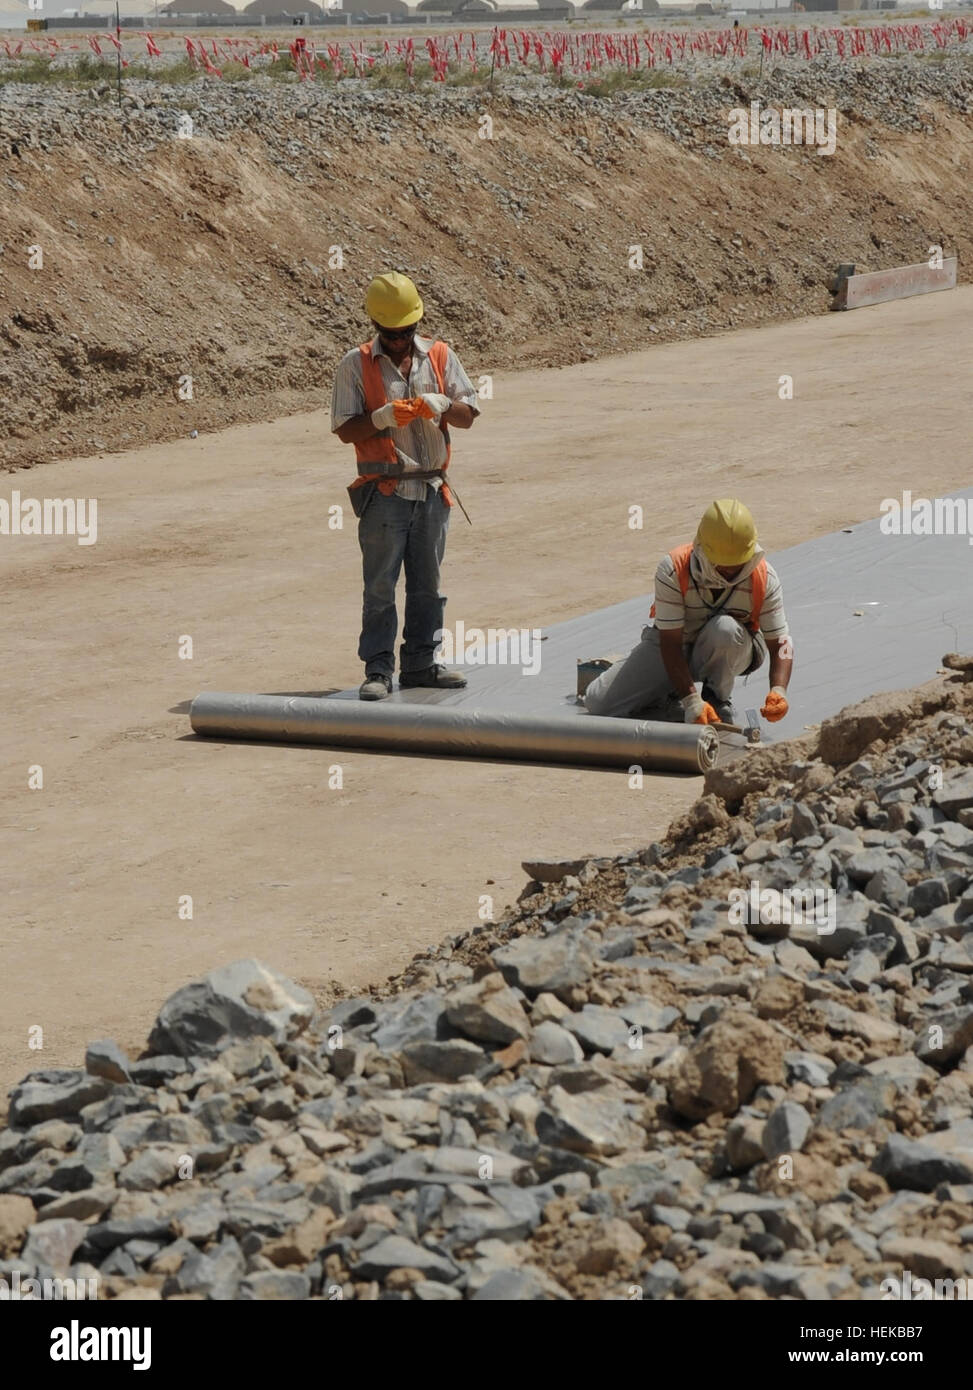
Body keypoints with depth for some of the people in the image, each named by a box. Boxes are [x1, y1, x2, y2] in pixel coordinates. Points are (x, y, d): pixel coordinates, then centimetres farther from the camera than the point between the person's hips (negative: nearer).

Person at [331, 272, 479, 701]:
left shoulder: (440, 356, 8)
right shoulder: (356, 364, -1)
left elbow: (468, 414, 8)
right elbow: (344, 429, -4)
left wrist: (441, 406, -13)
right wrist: (382, 417, -21)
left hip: (431, 491, 4)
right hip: (384, 493, -4)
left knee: (426, 584, 10)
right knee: (380, 585, -4)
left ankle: (420, 663, 19)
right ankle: (377, 669, 0)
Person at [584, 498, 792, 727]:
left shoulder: (764, 577, -23)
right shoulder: (672, 570, -28)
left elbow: (779, 643, -18)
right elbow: (670, 643, -26)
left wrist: (778, 691, -38)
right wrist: (691, 701, -36)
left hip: (730, 651, 0)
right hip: (676, 648, 0)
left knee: (725, 628, -39)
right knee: (598, 703, -14)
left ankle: (718, 698, -11)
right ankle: (671, 689, 14)